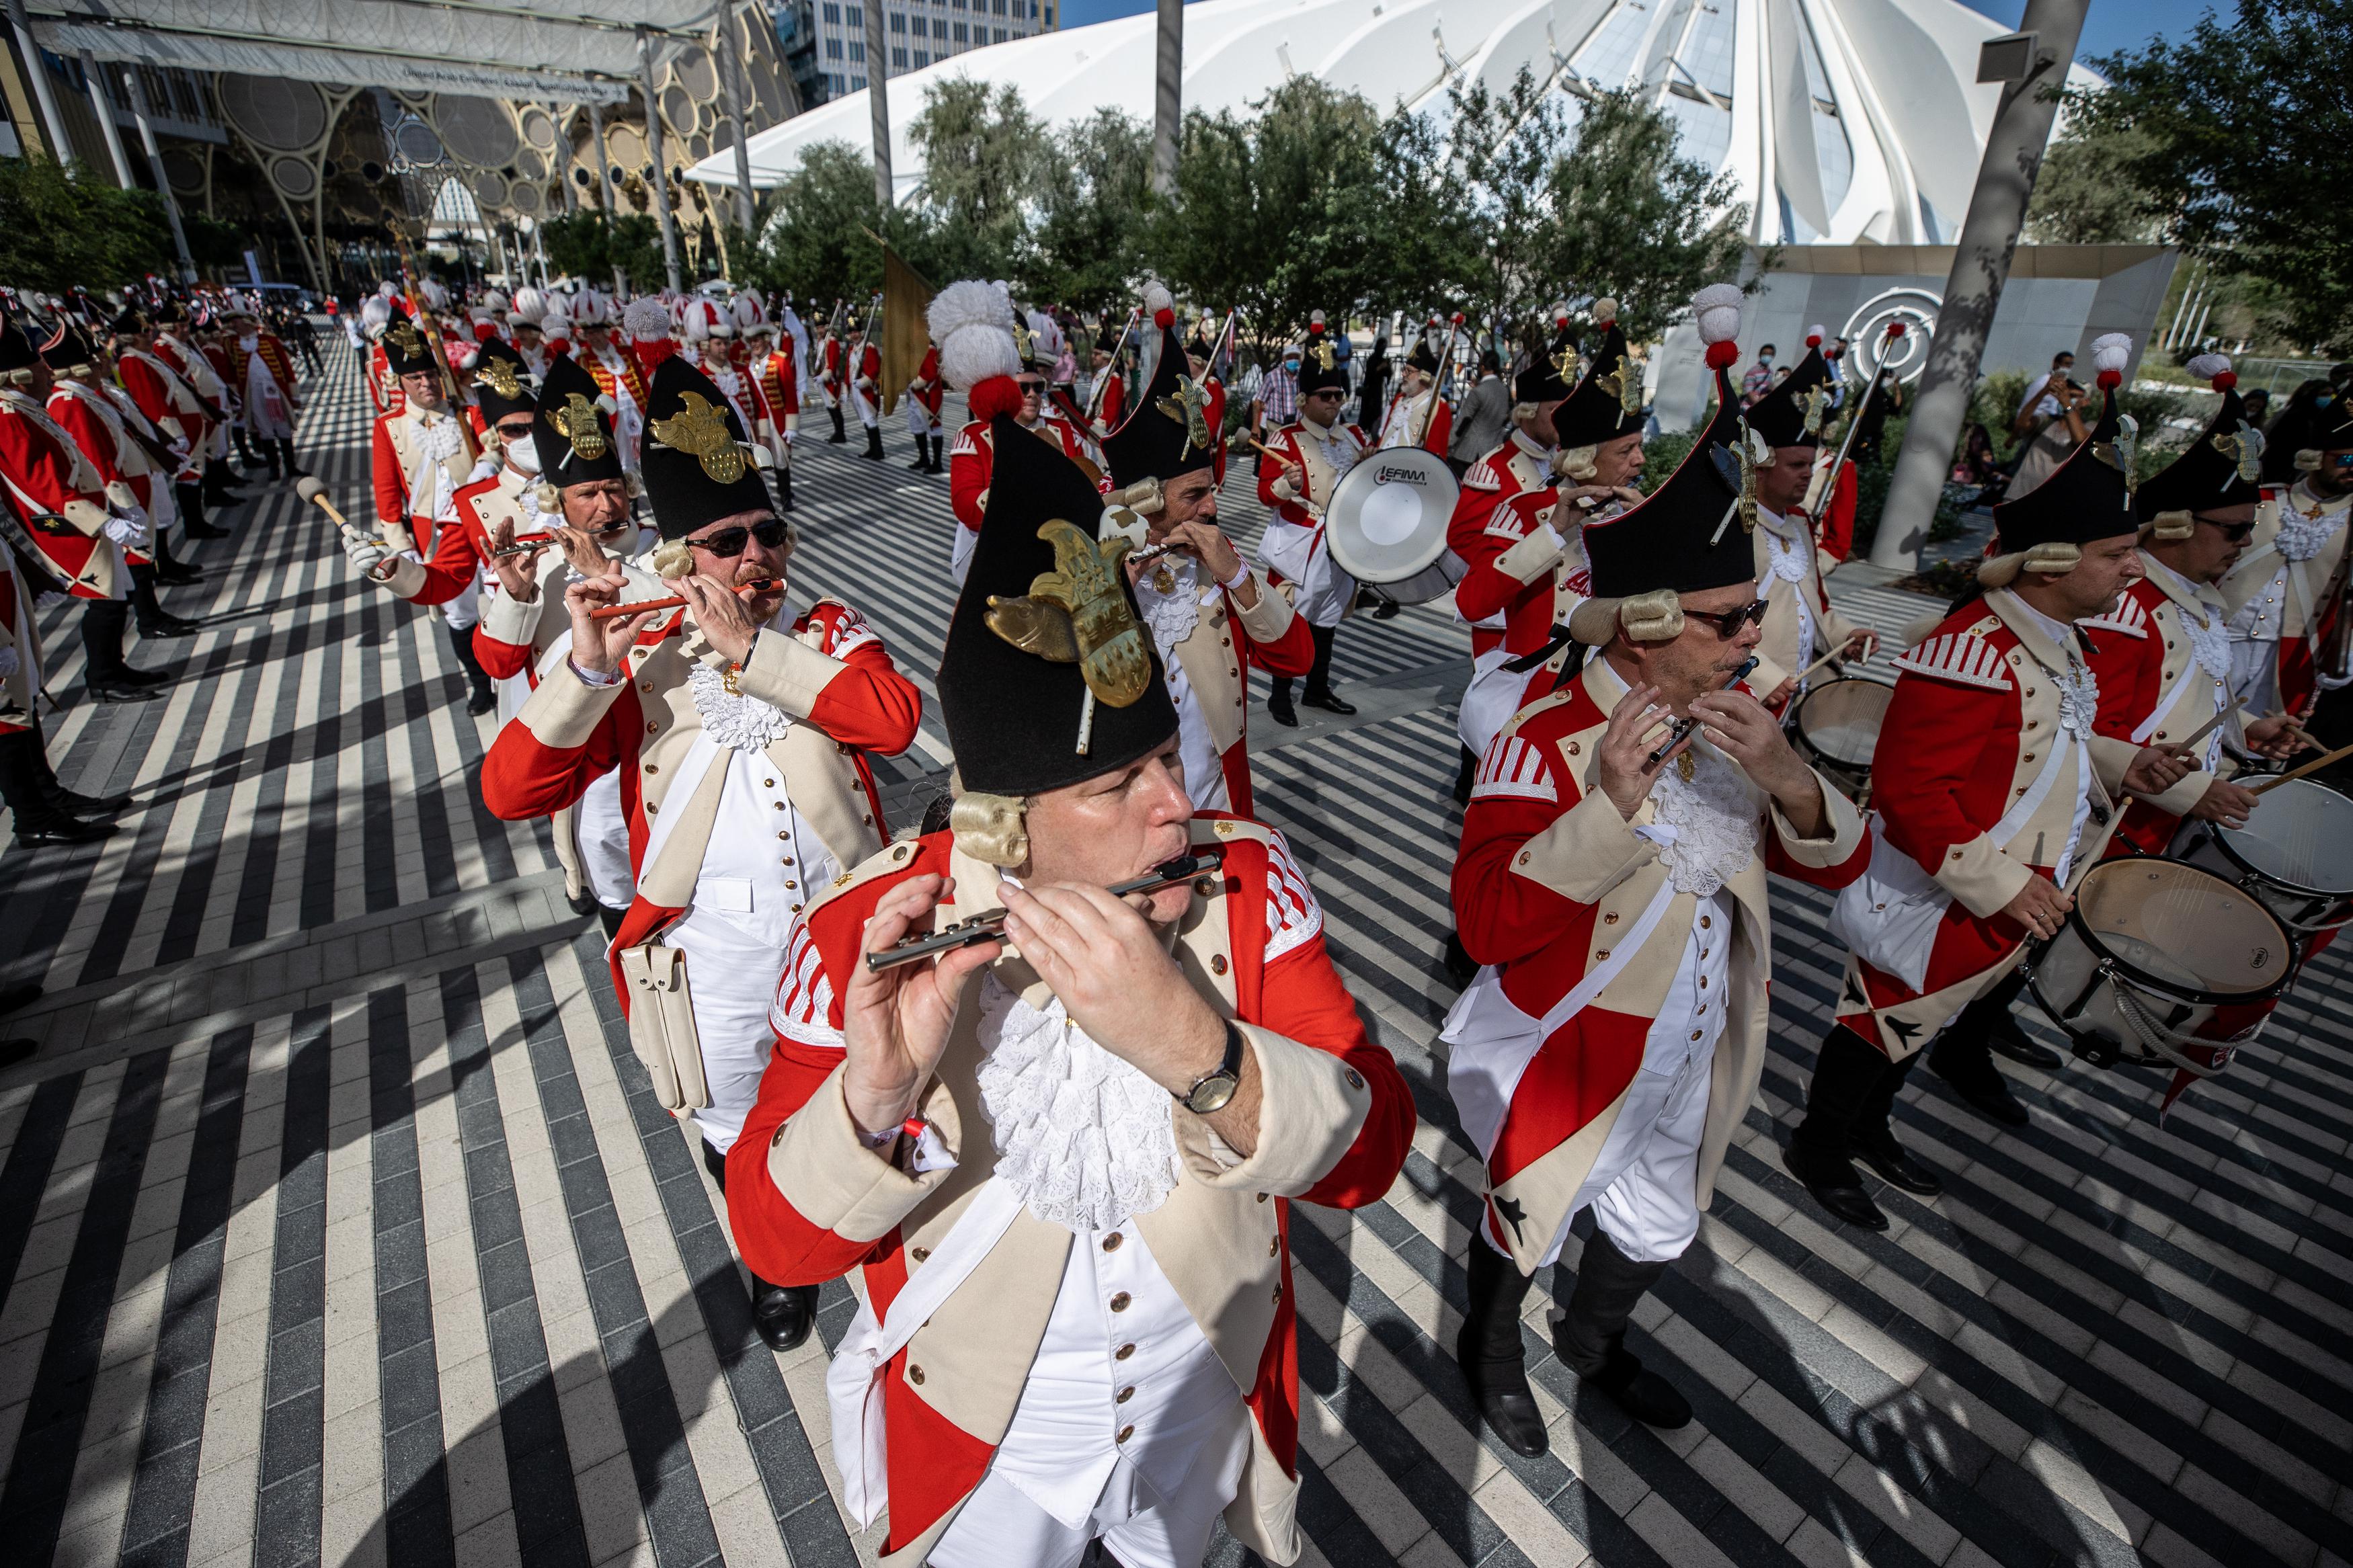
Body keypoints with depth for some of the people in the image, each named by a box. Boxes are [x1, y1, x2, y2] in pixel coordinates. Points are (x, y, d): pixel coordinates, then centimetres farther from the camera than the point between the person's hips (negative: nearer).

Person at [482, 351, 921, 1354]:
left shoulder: (828, 630, 0)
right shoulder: (638, 659, -1)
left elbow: (896, 718, -21)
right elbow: (511, 790, -10)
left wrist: (751, 650, -22)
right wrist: (587, 668, -24)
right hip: (715, 952, 0)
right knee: (737, 1129, 20)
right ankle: (773, 1261, 51)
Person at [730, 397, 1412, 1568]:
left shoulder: (1245, 880, -22)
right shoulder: (865, 938, -25)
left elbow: (1369, 1154, -25)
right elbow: (774, 1240, -21)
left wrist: (1191, 1044, -43)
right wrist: (875, 1095, -42)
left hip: (1204, 1410, 2)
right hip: (979, 1449, -1)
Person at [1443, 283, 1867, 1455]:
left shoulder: (1731, 722, -4)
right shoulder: (1551, 738, -27)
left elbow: (1836, 864, -4)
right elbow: (1489, 922, -33)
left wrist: (1783, 775, -25)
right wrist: (1611, 806, -43)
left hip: (1691, 1062, 7)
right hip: (1565, 1064, -6)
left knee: (1656, 1229, 29)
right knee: (1524, 1227, 20)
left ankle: (1592, 1343, 61)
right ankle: (1489, 1351, 54)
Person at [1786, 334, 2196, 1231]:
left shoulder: (2061, 637, 6)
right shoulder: (1973, 653, -27)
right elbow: (1909, 791, -30)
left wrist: (2116, 761, 5)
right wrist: (1999, 882, -26)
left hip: (2020, 899, 10)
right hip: (1941, 909, -10)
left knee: (1921, 1020, 23)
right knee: (1885, 1028, 7)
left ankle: (1867, 1129, 43)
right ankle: (1818, 1149, 28)